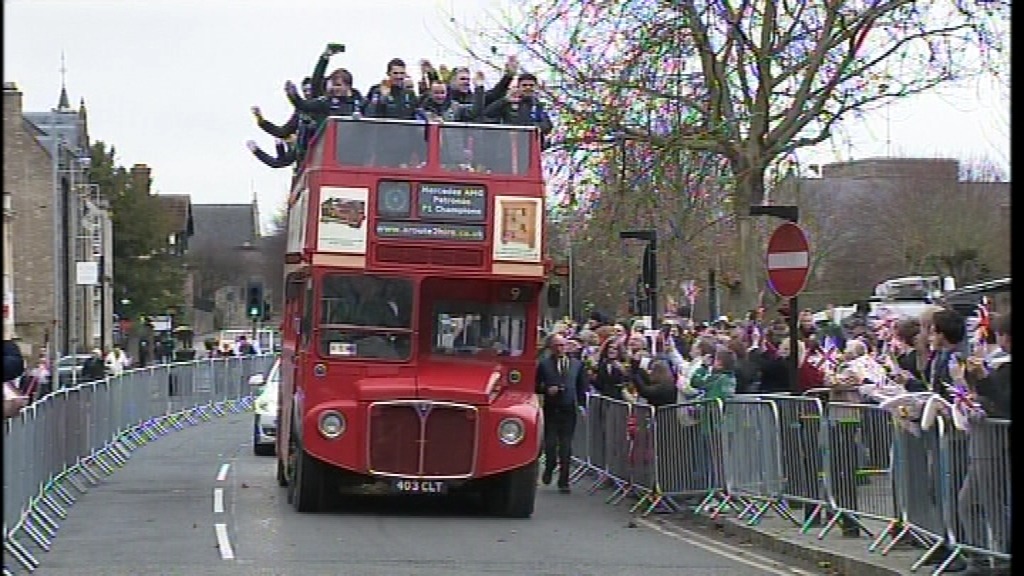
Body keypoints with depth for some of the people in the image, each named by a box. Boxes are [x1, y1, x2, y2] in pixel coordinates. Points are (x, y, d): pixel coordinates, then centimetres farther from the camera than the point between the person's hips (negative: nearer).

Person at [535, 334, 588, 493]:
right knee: (550, 443, -4)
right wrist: (547, 390, -14)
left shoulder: (577, 364, 9)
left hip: (569, 410, 1)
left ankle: (563, 481, 8)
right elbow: (536, 386, 4)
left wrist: (581, 405, 3)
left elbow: (582, 387, 12)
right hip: (551, 410, -1)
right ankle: (549, 469, 24)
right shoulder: (544, 364, 3)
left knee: (566, 446, 1)